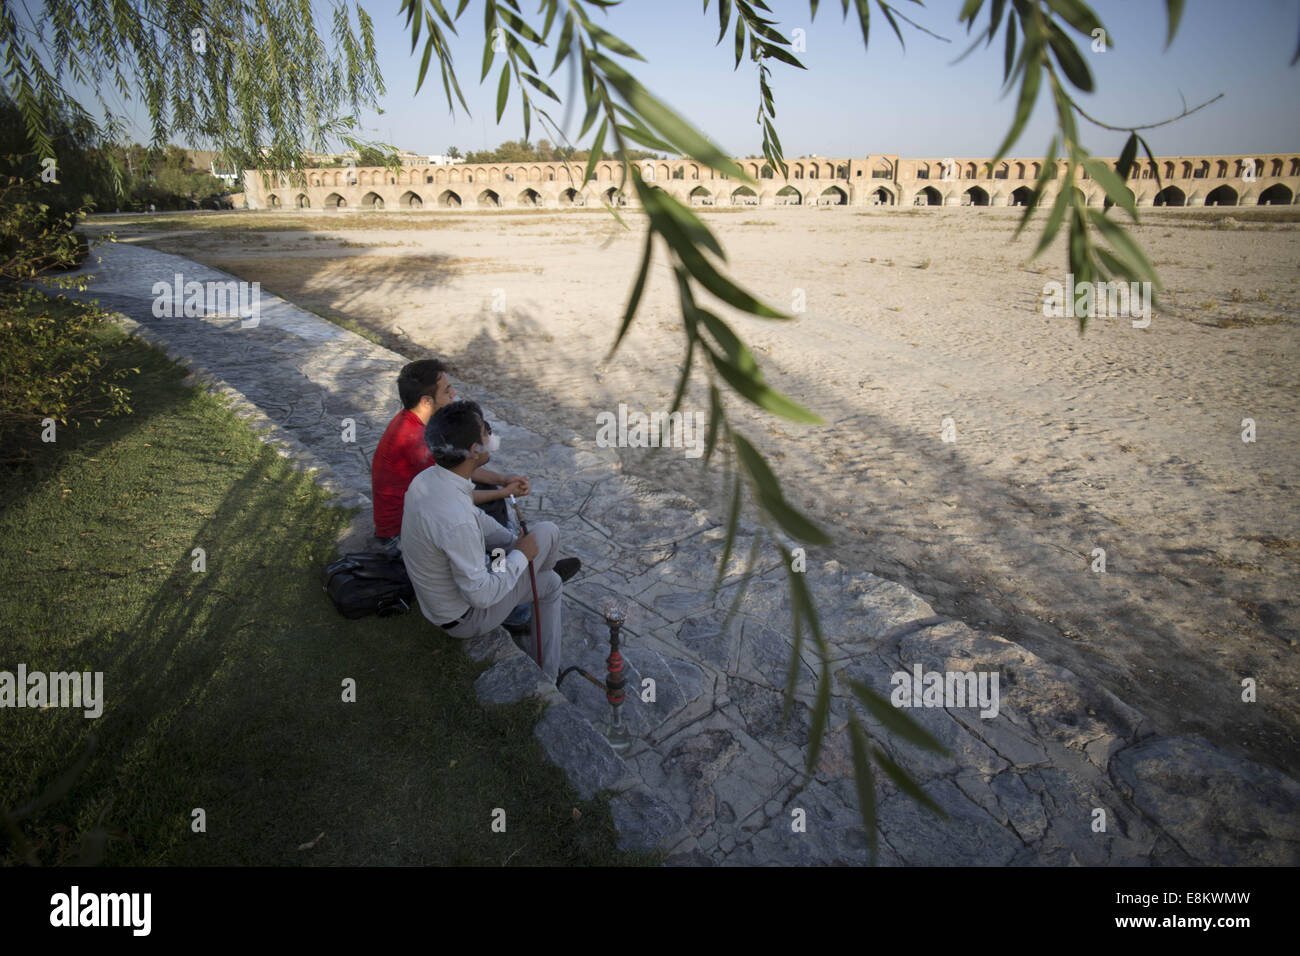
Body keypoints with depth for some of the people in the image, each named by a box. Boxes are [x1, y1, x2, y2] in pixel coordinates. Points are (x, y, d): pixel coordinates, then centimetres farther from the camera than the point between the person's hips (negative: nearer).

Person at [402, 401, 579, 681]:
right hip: (466, 618, -8)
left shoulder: (426, 478, -10)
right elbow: (480, 595, -29)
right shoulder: (455, 520, -39)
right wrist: (521, 555, -16)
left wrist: (517, 544, 9)